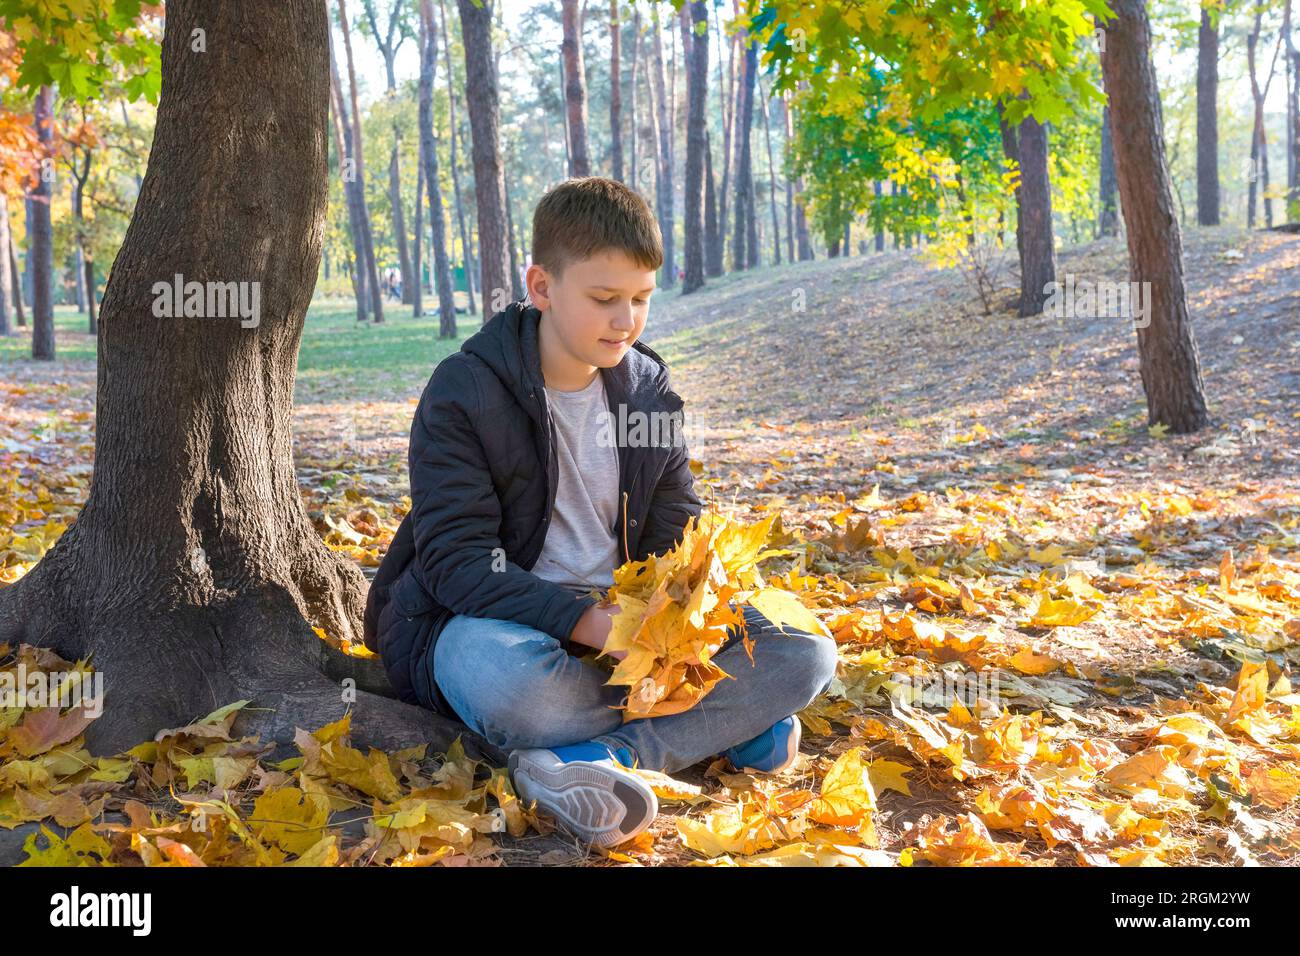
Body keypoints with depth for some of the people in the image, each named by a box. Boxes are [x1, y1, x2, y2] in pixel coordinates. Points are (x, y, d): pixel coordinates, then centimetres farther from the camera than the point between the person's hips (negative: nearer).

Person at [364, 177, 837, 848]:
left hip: (619, 623, 5)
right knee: (505, 679, -42)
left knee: (805, 655, -14)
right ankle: (726, 724, -18)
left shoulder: (648, 389, 5)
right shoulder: (465, 392, -11)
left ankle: (596, 756, -29)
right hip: (486, 621, -5)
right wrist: (587, 622, -32)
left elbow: (679, 530, 8)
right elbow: (455, 560, -18)